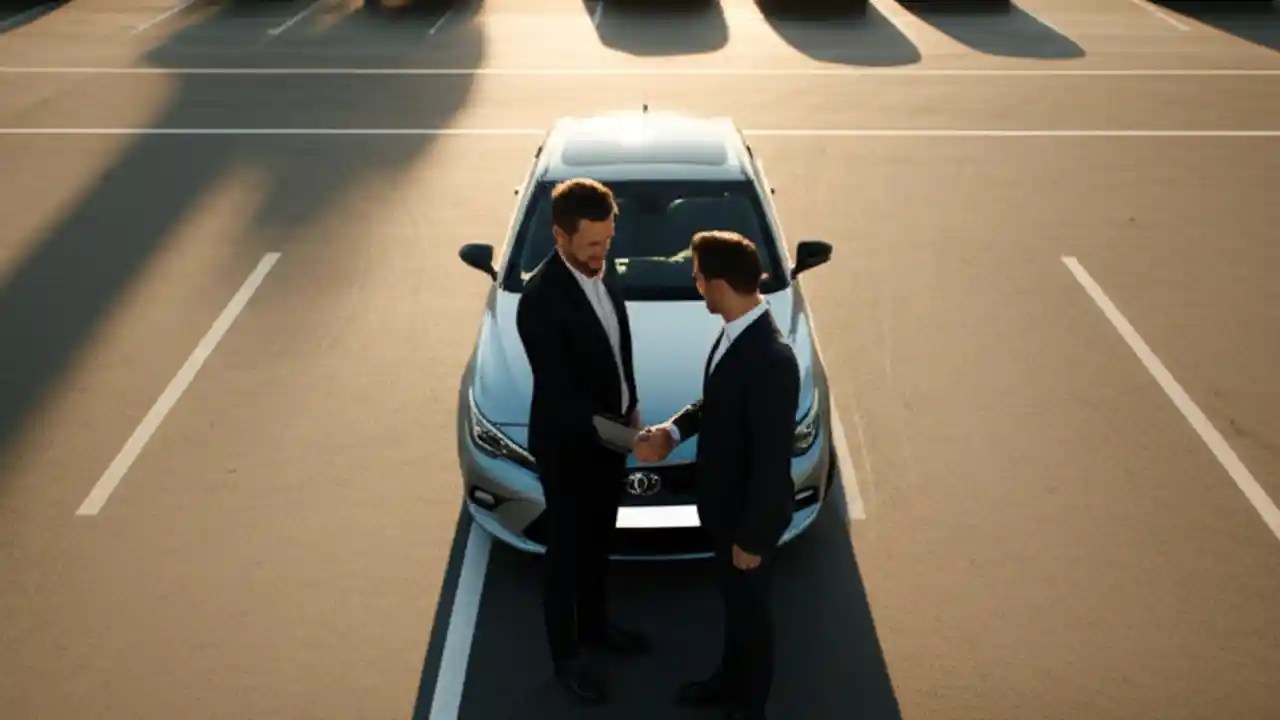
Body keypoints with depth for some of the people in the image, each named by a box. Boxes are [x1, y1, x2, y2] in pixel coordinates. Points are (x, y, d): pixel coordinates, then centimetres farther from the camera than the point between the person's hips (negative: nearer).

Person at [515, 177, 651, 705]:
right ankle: (566, 655, 33)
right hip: (567, 448, -7)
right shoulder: (541, 299, -29)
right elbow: (559, 393, -29)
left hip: (607, 435, 8)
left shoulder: (598, 271, -4)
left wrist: (630, 408, 10)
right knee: (566, 552, 12)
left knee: (597, 542, 25)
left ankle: (594, 626, 47)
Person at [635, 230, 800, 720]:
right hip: (725, 500, 8)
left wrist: (752, 538, -19)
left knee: (749, 607, 15)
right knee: (733, 600, 28)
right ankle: (729, 680, 51)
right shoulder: (736, 330, -6)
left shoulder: (771, 360, -34)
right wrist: (674, 429, -4)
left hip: (748, 513, -8)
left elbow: (771, 462, -28)